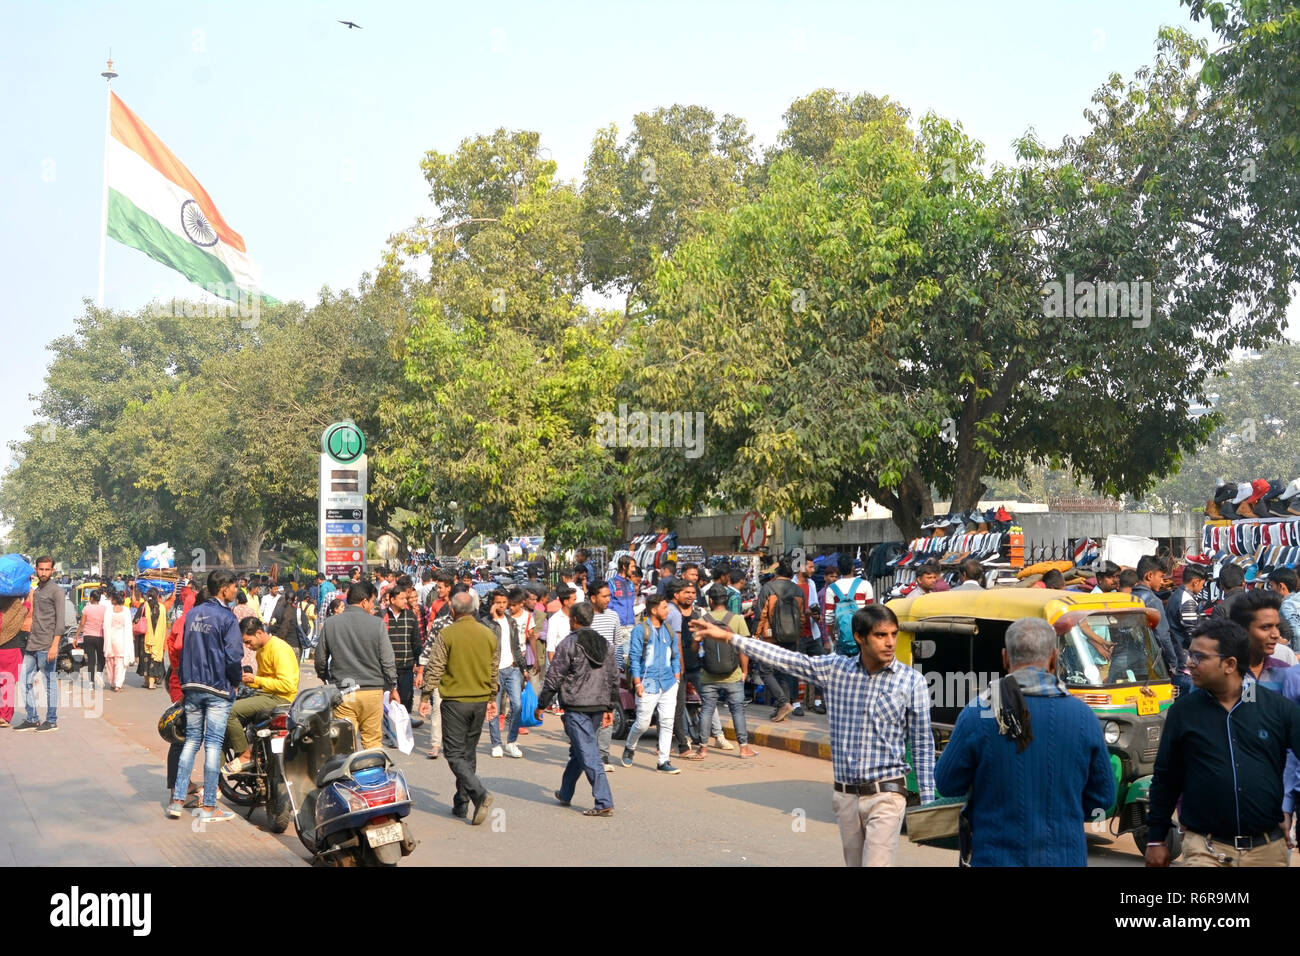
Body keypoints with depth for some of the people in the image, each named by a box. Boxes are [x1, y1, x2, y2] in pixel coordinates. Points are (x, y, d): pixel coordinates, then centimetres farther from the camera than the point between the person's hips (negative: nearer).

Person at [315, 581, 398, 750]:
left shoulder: (330, 624, 2)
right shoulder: (376, 624, -6)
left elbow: (320, 660, 9)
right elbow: (388, 661, -3)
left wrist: (327, 681, 26)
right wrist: (393, 687, 11)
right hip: (372, 691, -1)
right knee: (373, 741, 9)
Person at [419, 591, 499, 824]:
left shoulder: (446, 635, -10)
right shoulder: (488, 635, 5)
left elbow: (434, 669, -10)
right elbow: (494, 671, 13)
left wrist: (425, 697, -1)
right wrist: (492, 699, 22)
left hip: (455, 701, -5)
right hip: (480, 701, 5)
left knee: (455, 754, -1)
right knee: (469, 752, 14)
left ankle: (480, 794, -20)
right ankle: (461, 803, 19)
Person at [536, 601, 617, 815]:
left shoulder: (568, 644, -9)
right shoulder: (606, 645, 12)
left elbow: (553, 678, -8)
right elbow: (613, 679, 15)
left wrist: (541, 705, 1)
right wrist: (610, 708, 21)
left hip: (576, 707, -7)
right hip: (598, 707, 7)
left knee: (588, 754, -8)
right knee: (578, 750, 21)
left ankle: (604, 803, -13)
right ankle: (565, 794, 34)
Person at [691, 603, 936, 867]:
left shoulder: (912, 681, -4)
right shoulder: (835, 669, 2)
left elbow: (922, 746, 1)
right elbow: (788, 659, 6)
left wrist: (928, 804, -1)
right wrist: (728, 637, 6)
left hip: (885, 796, -4)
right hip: (846, 796, 4)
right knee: (853, 863, 13)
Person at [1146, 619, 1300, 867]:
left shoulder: (1278, 707, -1)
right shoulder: (1183, 711, 0)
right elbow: (1165, 779, 5)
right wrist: (1156, 839, 6)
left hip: (1268, 848, 1)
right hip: (1205, 849, -1)